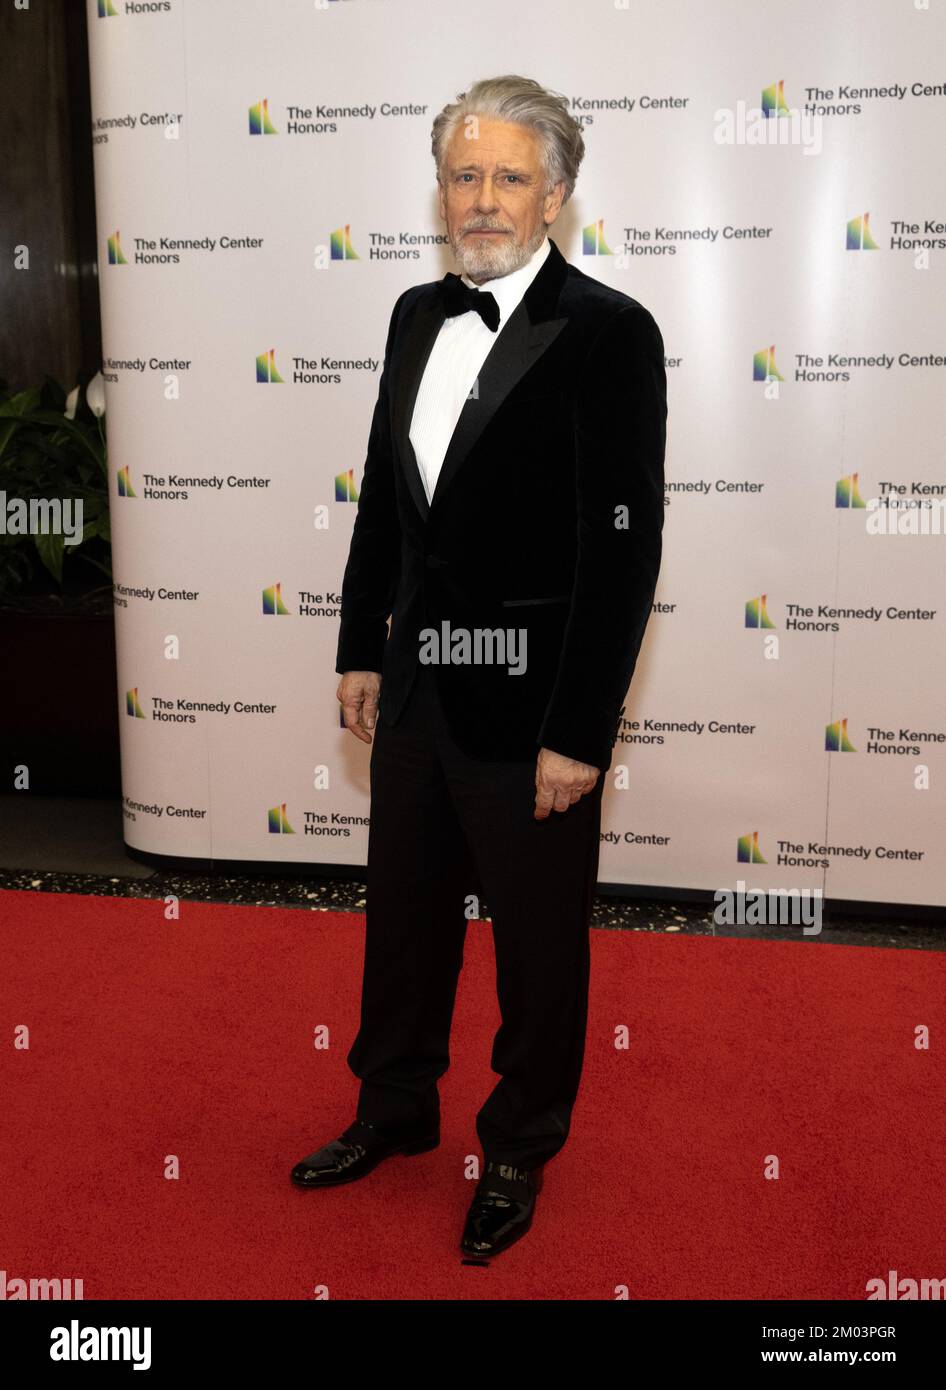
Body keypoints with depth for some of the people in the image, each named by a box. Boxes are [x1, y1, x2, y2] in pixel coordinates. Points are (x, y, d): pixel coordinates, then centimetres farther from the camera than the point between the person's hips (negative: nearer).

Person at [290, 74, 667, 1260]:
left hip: (528, 701, -6)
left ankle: (521, 1149, 36)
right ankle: (395, 1108, 44)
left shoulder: (609, 334, -15)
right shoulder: (418, 316, 6)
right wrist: (362, 648, 12)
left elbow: (624, 549, -17)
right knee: (404, 910, 21)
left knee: (538, 939, 12)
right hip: (417, 683, 7)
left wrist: (580, 733, -17)